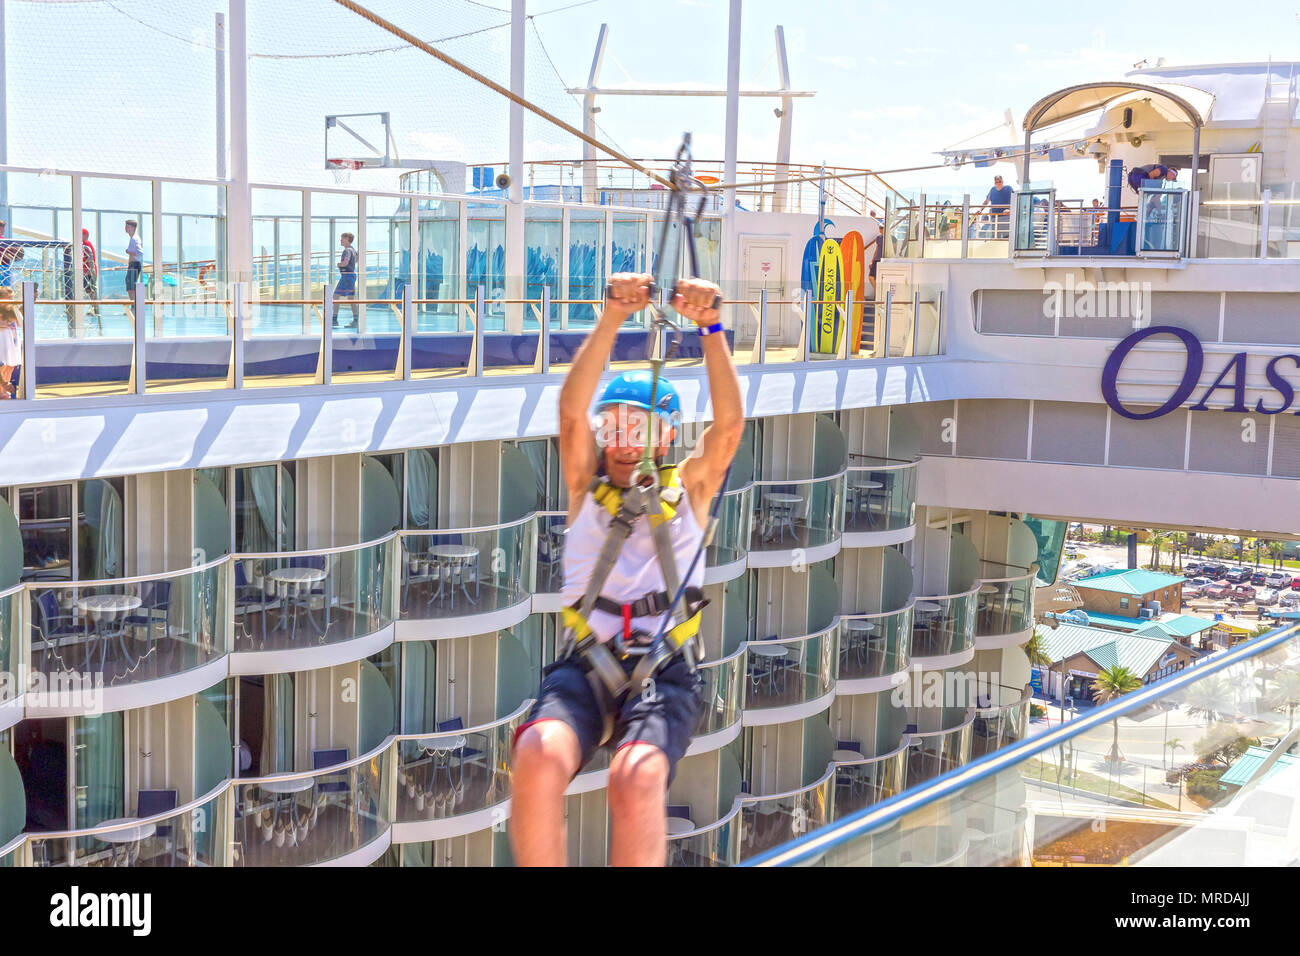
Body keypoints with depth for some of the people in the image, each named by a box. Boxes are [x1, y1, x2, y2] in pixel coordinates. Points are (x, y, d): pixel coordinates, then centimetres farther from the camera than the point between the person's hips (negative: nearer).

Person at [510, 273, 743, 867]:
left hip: (664, 671, -1)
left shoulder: (687, 489, 16)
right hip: (584, 665, 1)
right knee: (538, 757, -33)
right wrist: (612, 318, -13)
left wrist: (710, 328, -12)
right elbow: (572, 411, 0)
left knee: (636, 779, -33)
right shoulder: (587, 486, 17)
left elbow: (729, 423, -1)